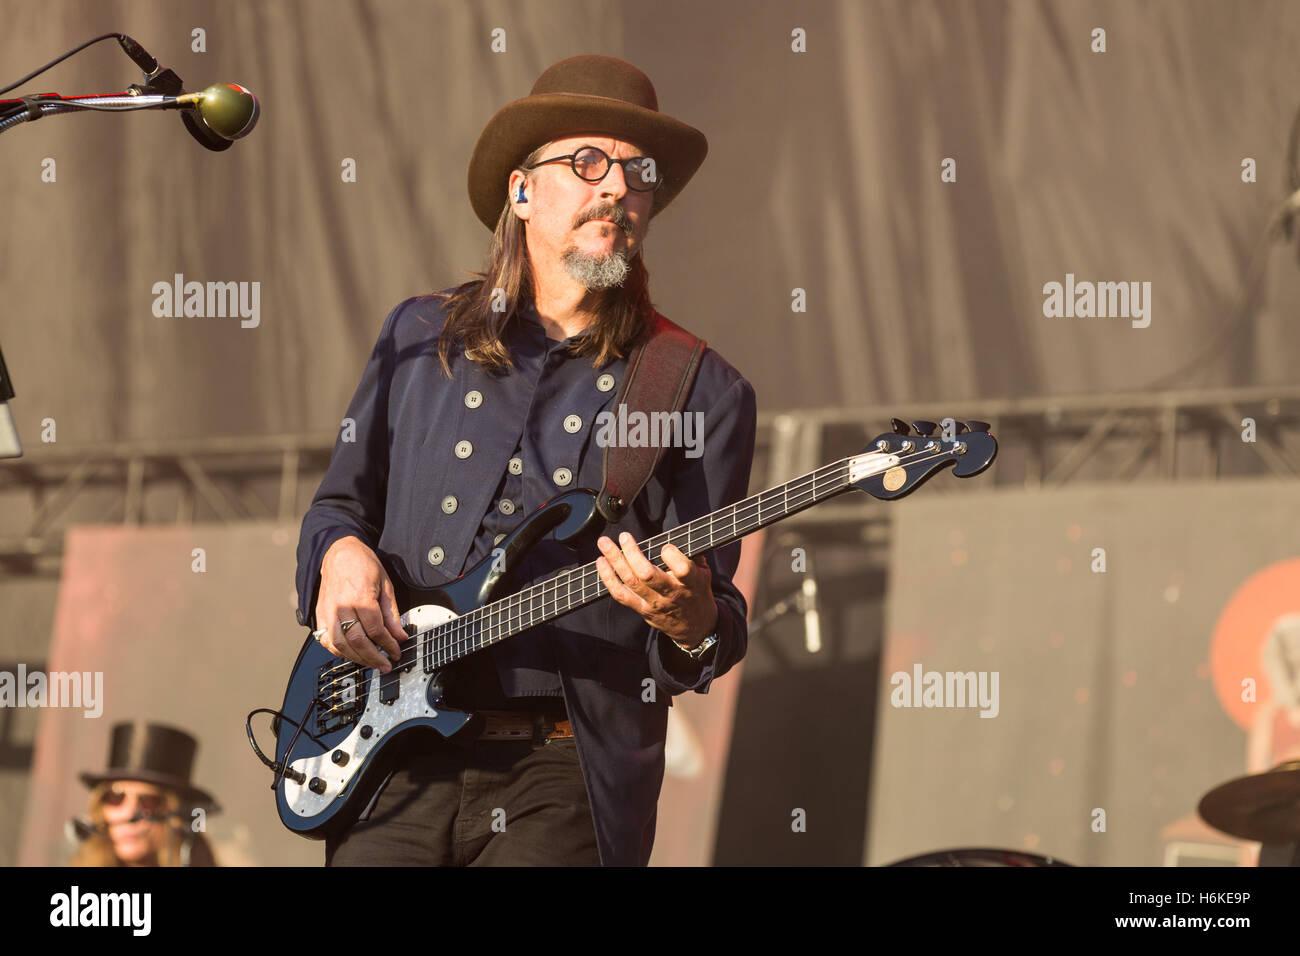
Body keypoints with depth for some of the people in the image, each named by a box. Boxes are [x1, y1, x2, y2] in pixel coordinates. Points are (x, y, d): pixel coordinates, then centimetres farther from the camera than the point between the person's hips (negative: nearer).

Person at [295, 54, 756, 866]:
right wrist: (342, 551, 0)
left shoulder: (704, 393, 6)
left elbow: (715, 617, 1)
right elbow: (341, 503, 22)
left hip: (569, 780, -2)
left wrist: (692, 621, -22)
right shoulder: (420, 336, 15)